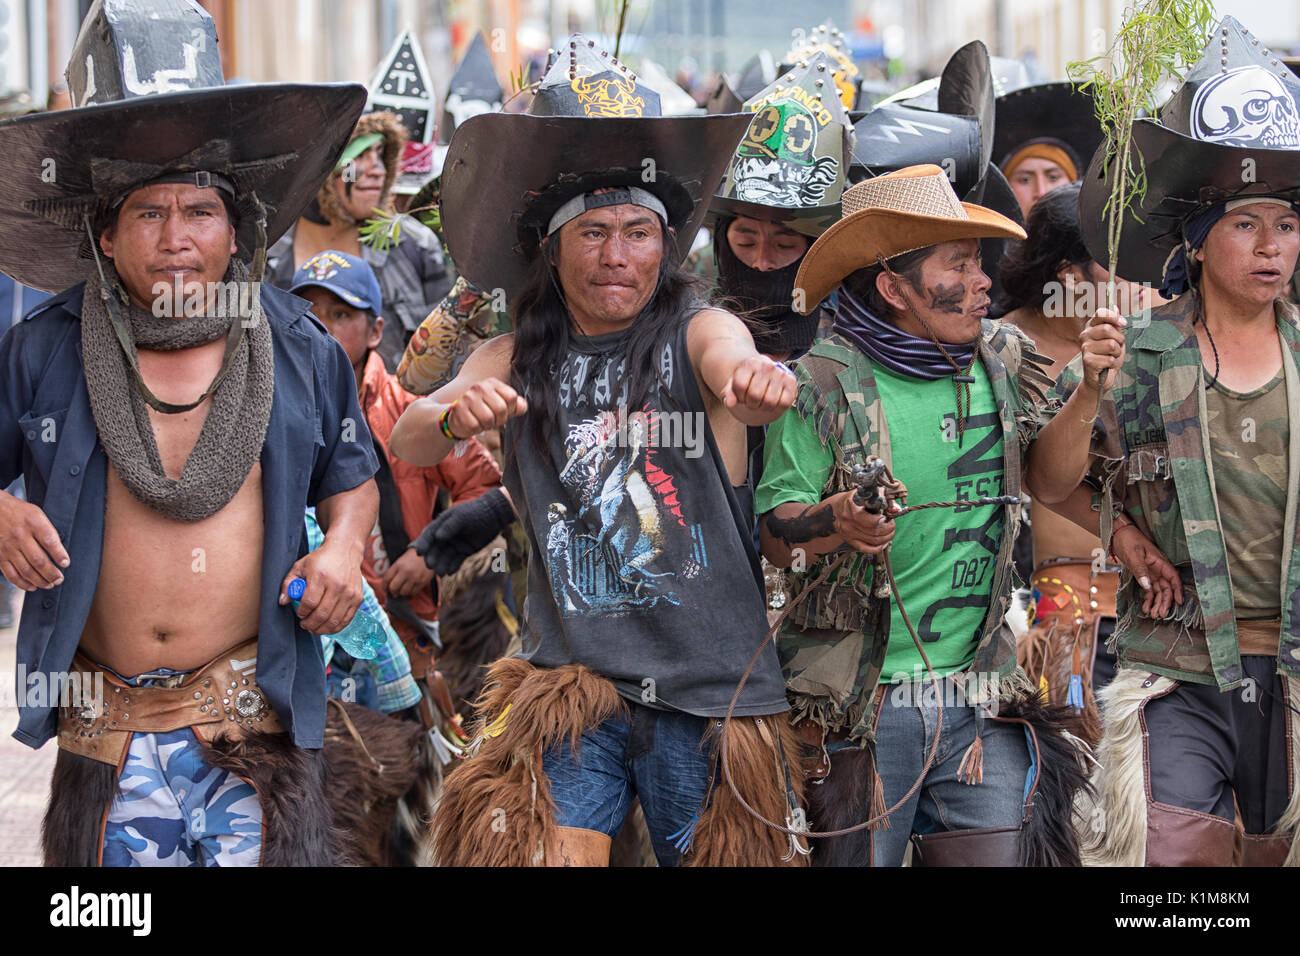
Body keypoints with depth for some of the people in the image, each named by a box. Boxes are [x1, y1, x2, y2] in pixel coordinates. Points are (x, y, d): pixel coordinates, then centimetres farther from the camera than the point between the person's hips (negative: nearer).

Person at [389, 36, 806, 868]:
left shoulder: (696, 333, -2)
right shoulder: (518, 362, 5)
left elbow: (733, 365, -24)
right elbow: (407, 442, -8)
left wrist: (759, 384, -49)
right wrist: (455, 416, -32)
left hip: (706, 683, -1)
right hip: (570, 679, 1)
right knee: (548, 852, -8)